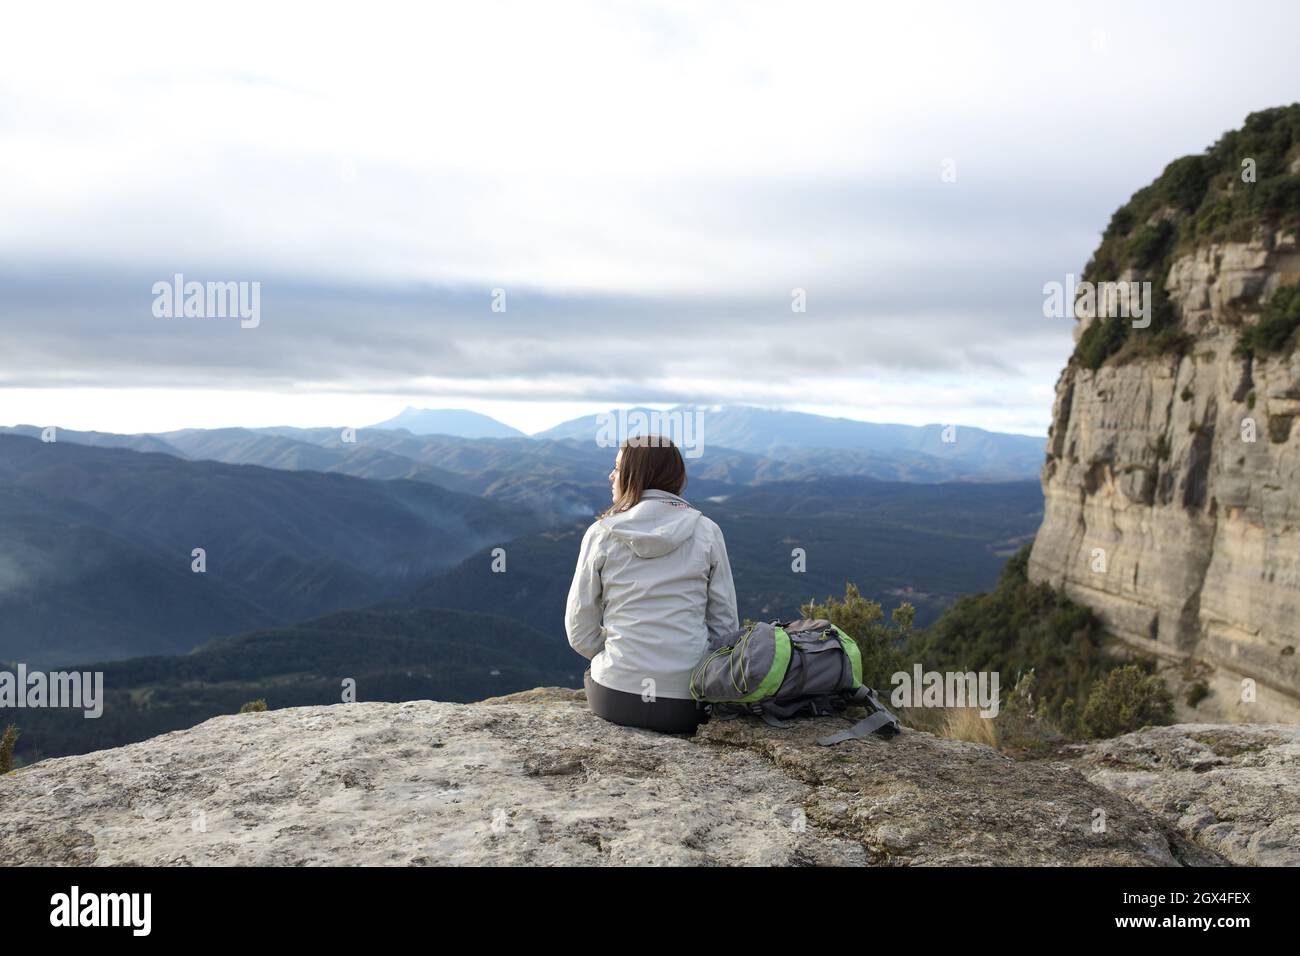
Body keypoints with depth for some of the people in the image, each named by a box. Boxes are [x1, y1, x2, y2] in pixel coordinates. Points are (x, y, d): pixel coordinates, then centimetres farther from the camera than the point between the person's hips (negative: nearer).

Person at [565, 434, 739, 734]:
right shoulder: (706, 531, -1)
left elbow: (580, 631, 0)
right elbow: (725, 625, 1)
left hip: (614, 697, -1)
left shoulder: (601, 533, -4)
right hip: (688, 703, 2)